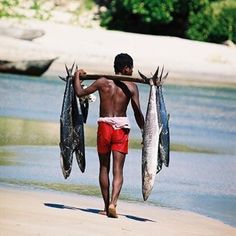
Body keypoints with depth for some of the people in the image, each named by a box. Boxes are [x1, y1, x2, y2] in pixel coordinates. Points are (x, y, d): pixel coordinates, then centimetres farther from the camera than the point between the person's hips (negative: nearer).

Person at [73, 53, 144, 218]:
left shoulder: (103, 82, 2)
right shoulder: (131, 87, -1)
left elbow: (80, 93, 4)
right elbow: (138, 113, -5)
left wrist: (77, 76, 21)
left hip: (104, 126, 1)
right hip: (121, 128, -1)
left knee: (104, 167, 14)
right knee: (118, 170, -2)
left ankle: (106, 206, 15)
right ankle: (113, 203, -21)